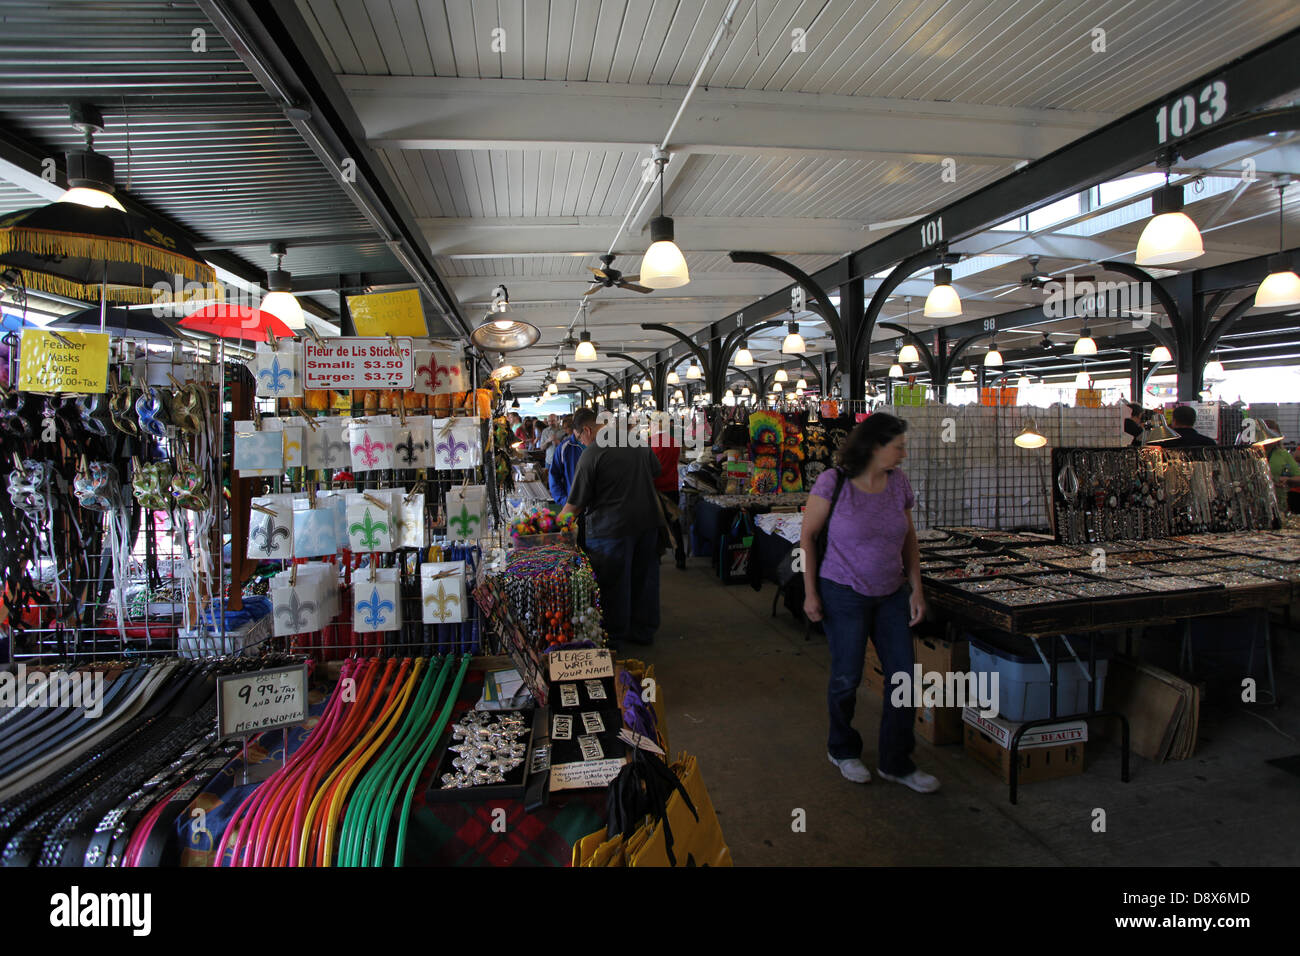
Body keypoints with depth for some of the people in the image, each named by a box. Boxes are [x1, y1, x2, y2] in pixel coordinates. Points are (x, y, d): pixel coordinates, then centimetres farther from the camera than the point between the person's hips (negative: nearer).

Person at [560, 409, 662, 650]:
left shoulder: (592, 453, -15)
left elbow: (577, 502, -10)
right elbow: (655, 472, 19)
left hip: (613, 526, -7)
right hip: (648, 519, 7)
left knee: (612, 584, 6)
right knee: (644, 576, 17)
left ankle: (614, 637, 18)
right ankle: (644, 629, 29)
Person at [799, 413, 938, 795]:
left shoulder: (898, 482, 1)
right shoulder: (833, 482, -14)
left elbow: (909, 537, 11)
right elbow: (807, 536, -8)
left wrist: (916, 587, 4)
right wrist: (810, 592, -10)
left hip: (891, 594, 5)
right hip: (844, 593, -5)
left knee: (905, 674, 4)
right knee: (847, 677, 6)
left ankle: (896, 763, 23)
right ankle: (842, 749, 33)